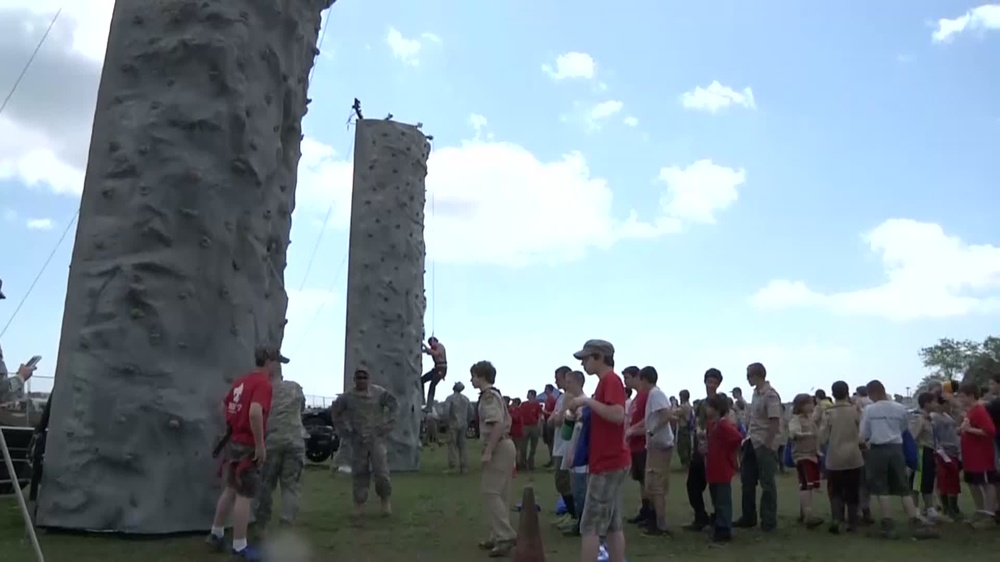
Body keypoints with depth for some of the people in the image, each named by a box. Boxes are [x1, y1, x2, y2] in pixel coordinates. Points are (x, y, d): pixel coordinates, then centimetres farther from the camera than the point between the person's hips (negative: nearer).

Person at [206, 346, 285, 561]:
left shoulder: (241, 380, 11)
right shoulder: (263, 383, -18)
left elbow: (224, 405, 22)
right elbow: (255, 413, -32)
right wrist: (260, 445, -25)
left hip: (233, 442, 9)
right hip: (247, 446, -9)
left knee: (231, 490, 22)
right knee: (245, 496, -1)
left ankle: (216, 534, 33)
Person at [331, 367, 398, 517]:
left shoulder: (380, 393, -5)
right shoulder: (347, 396, 1)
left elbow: (394, 405, 3)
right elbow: (336, 412, 14)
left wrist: (386, 425, -1)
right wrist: (344, 429, 9)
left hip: (376, 438, -2)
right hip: (357, 440, 2)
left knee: (381, 471, -7)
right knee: (359, 472, 5)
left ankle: (385, 499, 14)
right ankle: (359, 504, 17)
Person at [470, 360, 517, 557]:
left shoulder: (488, 396, -15)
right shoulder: (494, 394, 17)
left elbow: (498, 425, -25)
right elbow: (507, 420, 23)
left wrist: (488, 451, -24)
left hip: (499, 448, -10)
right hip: (503, 445, 10)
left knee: (490, 492, -10)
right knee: (499, 493, 13)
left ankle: (505, 537, -12)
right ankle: (499, 536, 18)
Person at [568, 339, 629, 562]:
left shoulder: (611, 380, -14)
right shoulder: (606, 382, 17)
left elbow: (617, 415, -28)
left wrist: (587, 401, -21)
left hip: (607, 464, -10)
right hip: (610, 462, 10)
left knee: (590, 526, -6)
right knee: (612, 525, 12)